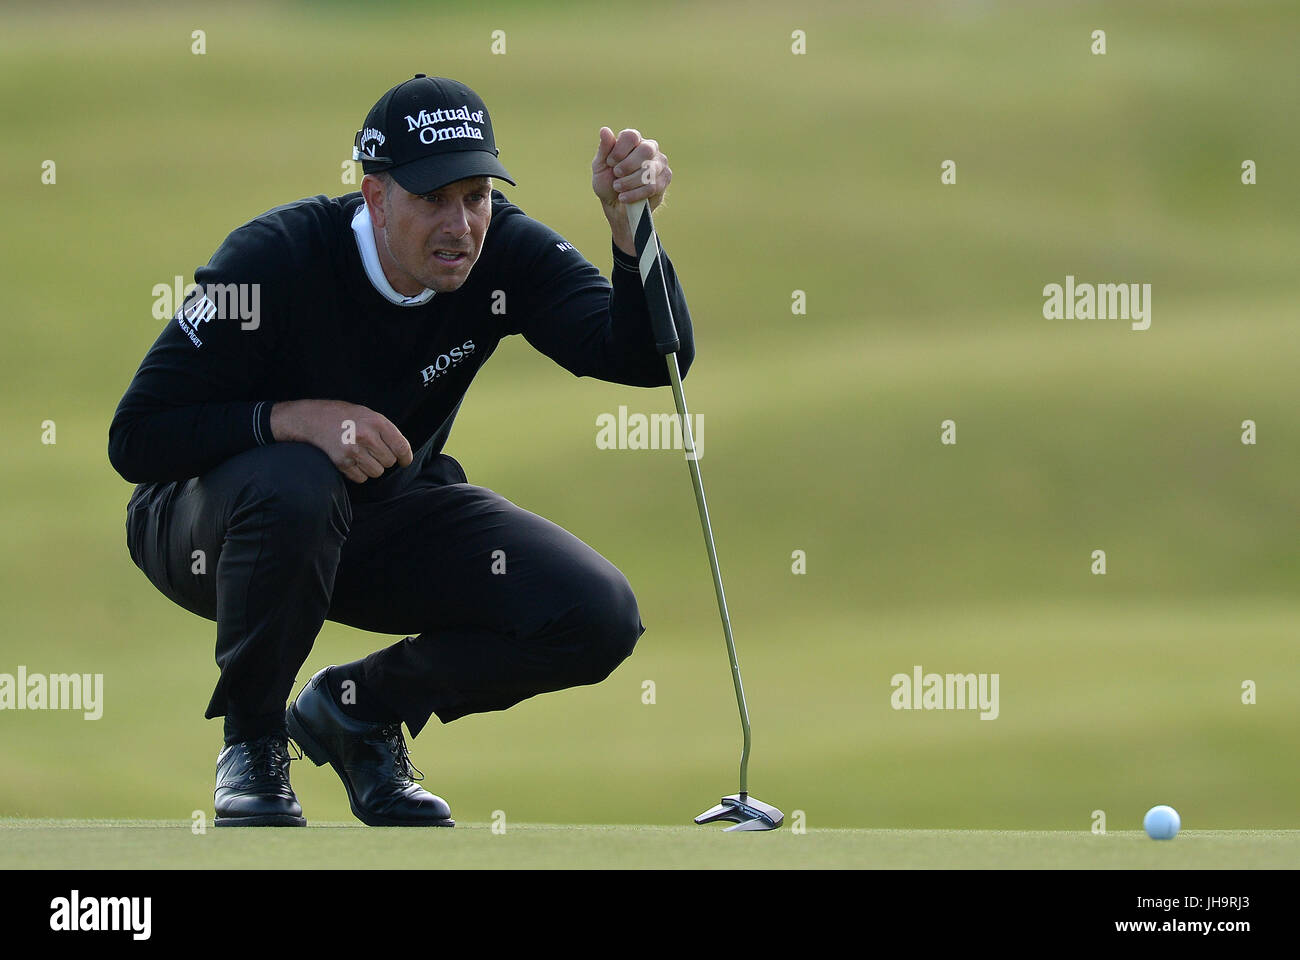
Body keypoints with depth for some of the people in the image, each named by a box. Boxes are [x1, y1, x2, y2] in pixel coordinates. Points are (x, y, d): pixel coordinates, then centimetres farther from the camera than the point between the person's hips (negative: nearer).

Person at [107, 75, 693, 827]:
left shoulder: (508, 253, -14)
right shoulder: (275, 259, -26)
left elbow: (647, 358, -25)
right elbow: (136, 437, -26)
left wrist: (630, 226, -41)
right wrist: (295, 419, -39)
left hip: (387, 522, 4)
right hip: (210, 523, -4)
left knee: (598, 617, -15)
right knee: (293, 484, -41)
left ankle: (361, 709, 9)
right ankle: (252, 737, -14)